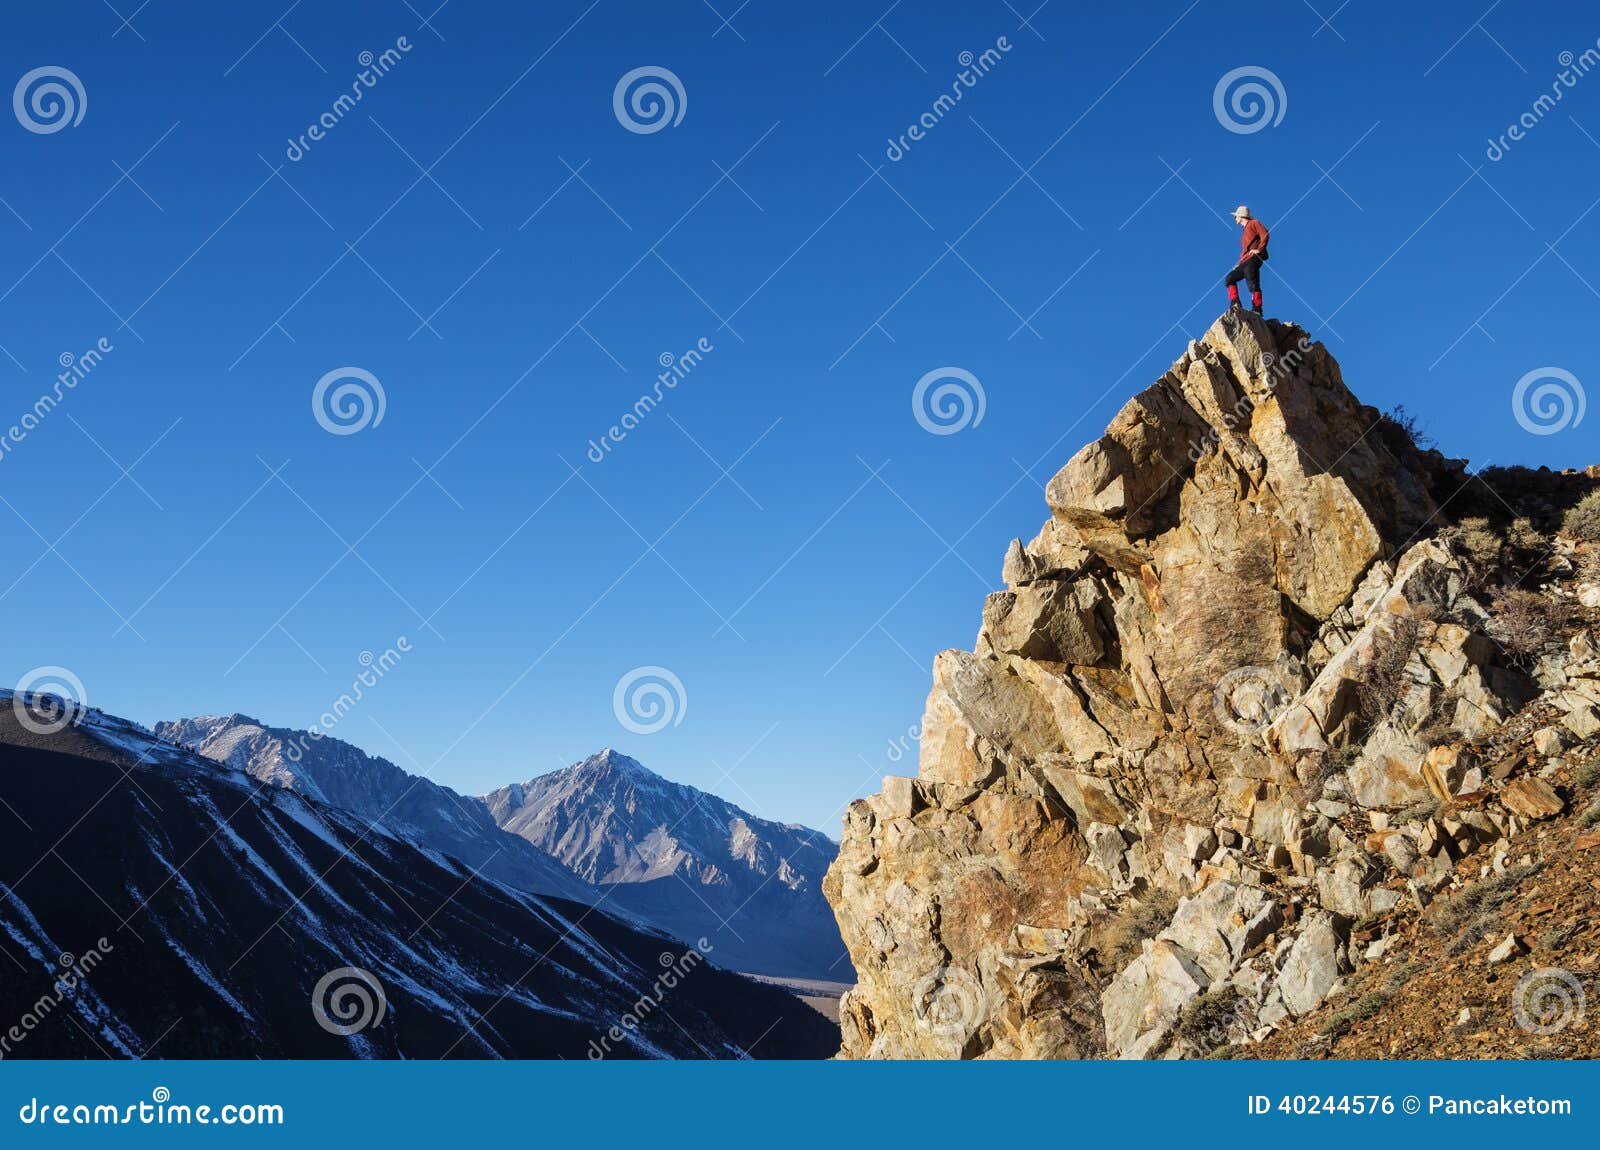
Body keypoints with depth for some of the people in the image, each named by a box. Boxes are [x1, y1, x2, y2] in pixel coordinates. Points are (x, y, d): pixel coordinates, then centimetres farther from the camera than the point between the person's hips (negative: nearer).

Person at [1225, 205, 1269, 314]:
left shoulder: (1254, 223, 5)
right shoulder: (1245, 230, 30)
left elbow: (1265, 234, -10)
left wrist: (1259, 249, -16)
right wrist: (1239, 264, 20)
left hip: (1253, 259, -10)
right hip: (1246, 262, 10)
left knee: (1253, 284, -17)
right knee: (1230, 278, 6)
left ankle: (1257, 310, -22)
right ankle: (1235, 304, -5)